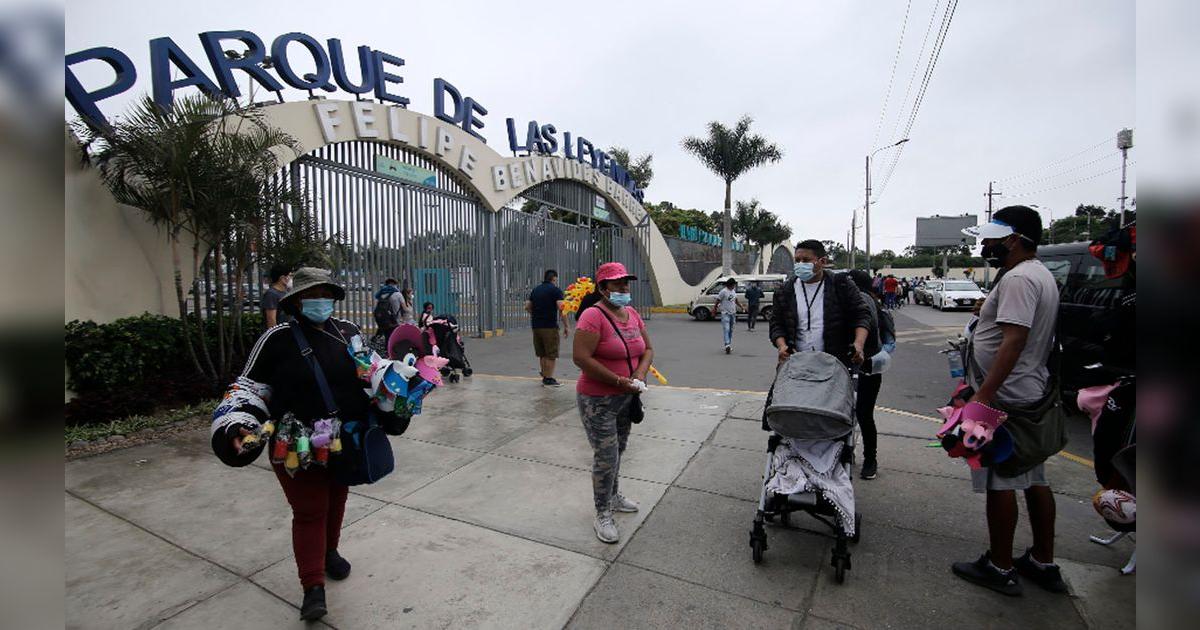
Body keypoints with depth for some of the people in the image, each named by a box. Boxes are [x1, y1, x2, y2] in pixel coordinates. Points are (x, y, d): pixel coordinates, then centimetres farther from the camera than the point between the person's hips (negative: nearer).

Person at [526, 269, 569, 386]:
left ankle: (544, 376, 23)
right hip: (550, 326, -7)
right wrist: (566, 326, -11)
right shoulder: (556, 290, -7)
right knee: (551, 355, 2)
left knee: (542, 354, 16)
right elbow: (561, 309, -16)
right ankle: (549, 379, 5)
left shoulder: (535, 290, 13)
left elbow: (527, 307, 14)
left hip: (536, 326, 7)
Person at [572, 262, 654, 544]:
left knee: (617, 451, 22)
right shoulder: (593, 316, -19)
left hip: (627, 398, 7)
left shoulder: (633, 314, 5)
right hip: (598, 400, -7)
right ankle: (603, 516, 18)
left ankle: (613, 496, 44)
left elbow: (647, 349, 10)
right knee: (606, 456, -2)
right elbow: (580, 357, -26)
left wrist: (639, 375, -10)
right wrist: (619, 381, -24)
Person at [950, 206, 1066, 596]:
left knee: (1000, 483, 0)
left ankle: (999, 568, 12)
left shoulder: (1018, 279, -18)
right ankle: (1043, 564, 30)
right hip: (1032, 395, 11)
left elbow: (1013, 341, -27)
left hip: (1005, 400, -11)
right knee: (1035, 479, 17)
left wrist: (983, 395, -28)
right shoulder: (1042, 276, 15)